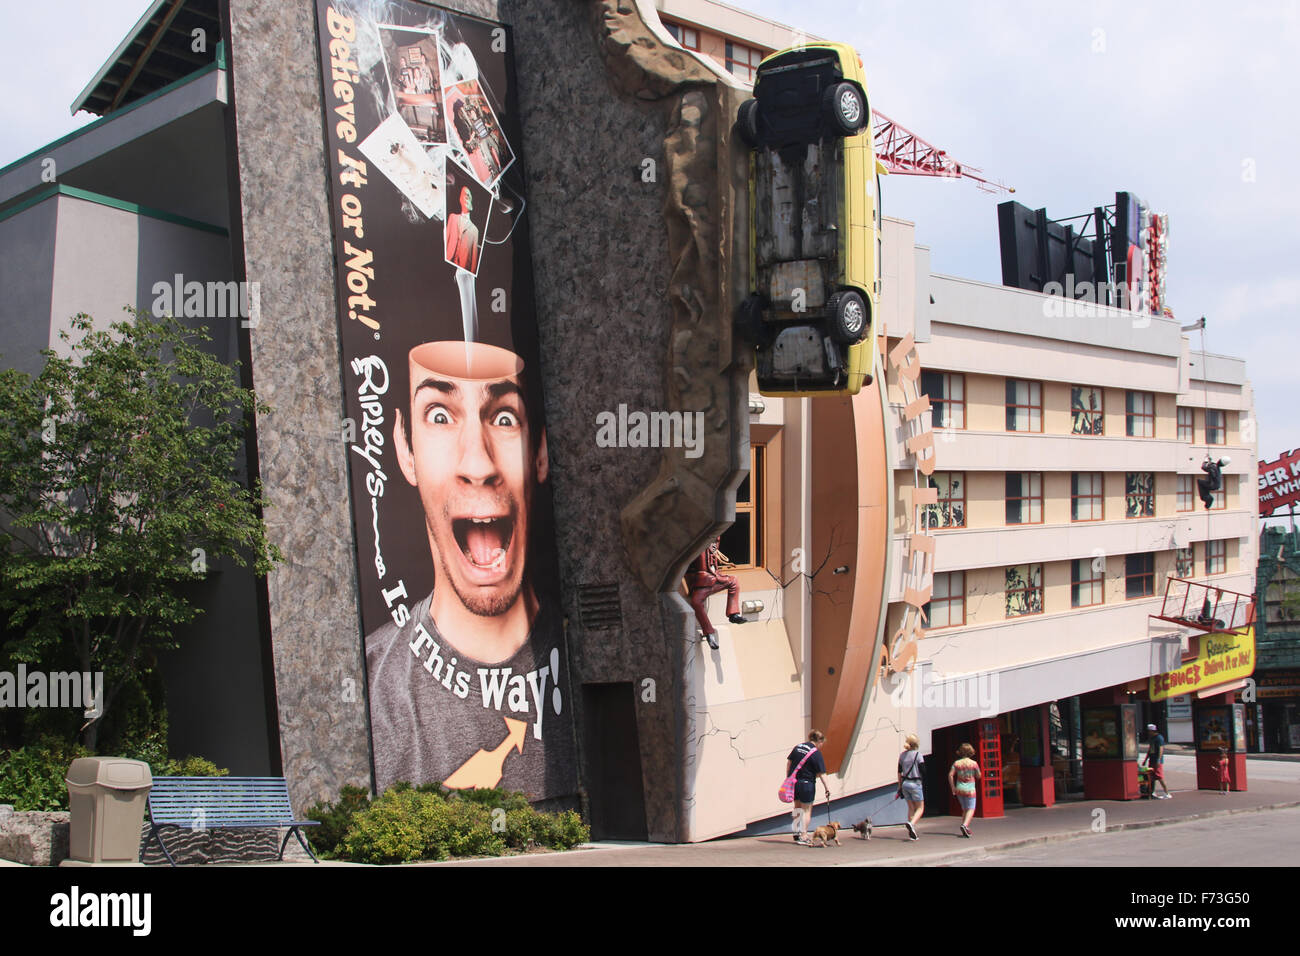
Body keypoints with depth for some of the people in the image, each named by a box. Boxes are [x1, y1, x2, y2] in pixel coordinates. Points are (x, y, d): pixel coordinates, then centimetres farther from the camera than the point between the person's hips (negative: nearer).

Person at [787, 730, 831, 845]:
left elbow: (789, 763, 11)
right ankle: (803, 836, 2)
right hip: (806, 784, -6)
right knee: (806, 810, 5)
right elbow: (821, 773, -12)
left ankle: (795, 832, 24)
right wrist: (827, 788, -9)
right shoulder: (816, 753, -11)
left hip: (793, 782, 6)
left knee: (797, 807, 22)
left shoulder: (798, 747, 8)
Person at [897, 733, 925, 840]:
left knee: (911, 808, 15)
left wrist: (900, 787, 15)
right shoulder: (917, 754, -12)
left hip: (905, 783, 6)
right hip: (915, 783, -5)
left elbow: (899, 772, 10)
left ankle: (911, 833, 13)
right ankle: (912, 823, -23)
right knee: (920, 808, 5)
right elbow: (923, 771, -14)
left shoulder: (902, 755, 6)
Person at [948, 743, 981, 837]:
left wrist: (952, 787, 2)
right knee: (971, 809, -2)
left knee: (965, 809, 17)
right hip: (970, 789, -4)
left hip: (959, 789, 4)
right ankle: (965, 825, -25)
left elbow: (950, 775, -6)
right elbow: (978, 776, 0)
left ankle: (966, 829, 13)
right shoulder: (974, 763, -7)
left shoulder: (956, 763, 1)